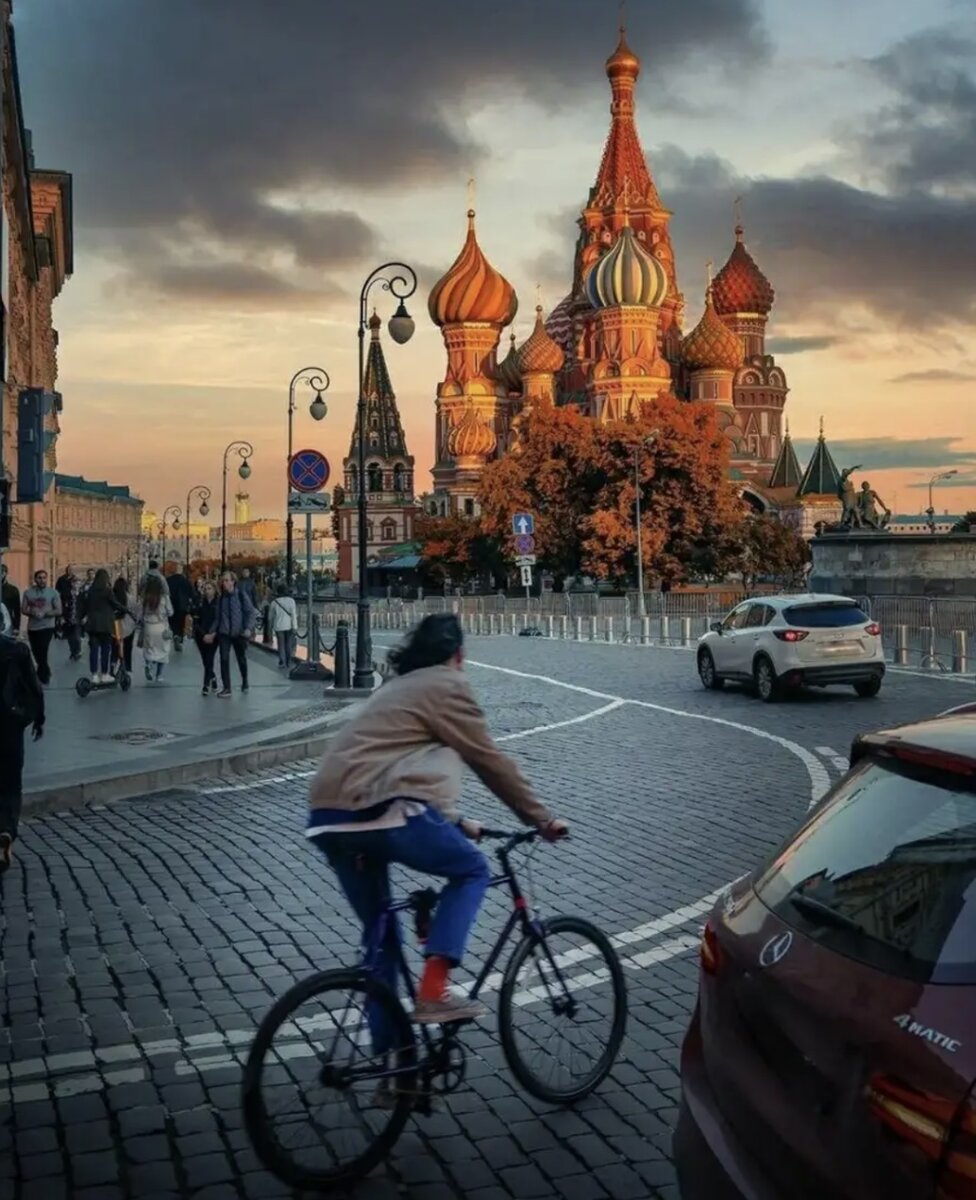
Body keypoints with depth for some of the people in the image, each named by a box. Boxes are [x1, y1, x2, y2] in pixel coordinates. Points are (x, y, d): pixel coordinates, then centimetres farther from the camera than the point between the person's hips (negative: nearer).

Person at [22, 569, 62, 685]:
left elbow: (58, 611, -5)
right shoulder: (28, 592, 3)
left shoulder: (53, 592, -4)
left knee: (42, 653, -9)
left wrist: (45, 613, -19)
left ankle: (42, 678, 4)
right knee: (36, 653, 12)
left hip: (47, 627, -4)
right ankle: (46, 673, 34)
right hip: (32, 627, 4)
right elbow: (24, 609, 2)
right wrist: (33, 613, -18)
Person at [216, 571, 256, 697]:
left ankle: (244, 682, 36)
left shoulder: (241, 595, -7)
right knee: (224, 659, -8)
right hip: (224, 633, 2)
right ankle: (226, 687, -1)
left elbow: (251, 612, -7)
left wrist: (248, 628, -18)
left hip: (239, 633, -2)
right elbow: (218, 616, 8)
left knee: (241, 659, 13)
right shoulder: (221, 598, 4)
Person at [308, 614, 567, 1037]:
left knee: (380, 933, 21)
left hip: (329, 818, 9)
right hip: (380, 811, -9)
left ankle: (386, 1053, 25)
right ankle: (431, 995, -1)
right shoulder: (447, 684, 3)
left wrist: (454, 823, 37)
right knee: (472, 871, 11)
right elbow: (490, 761, 4)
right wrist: (542, 819, 13)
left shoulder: (398, 687, 29)